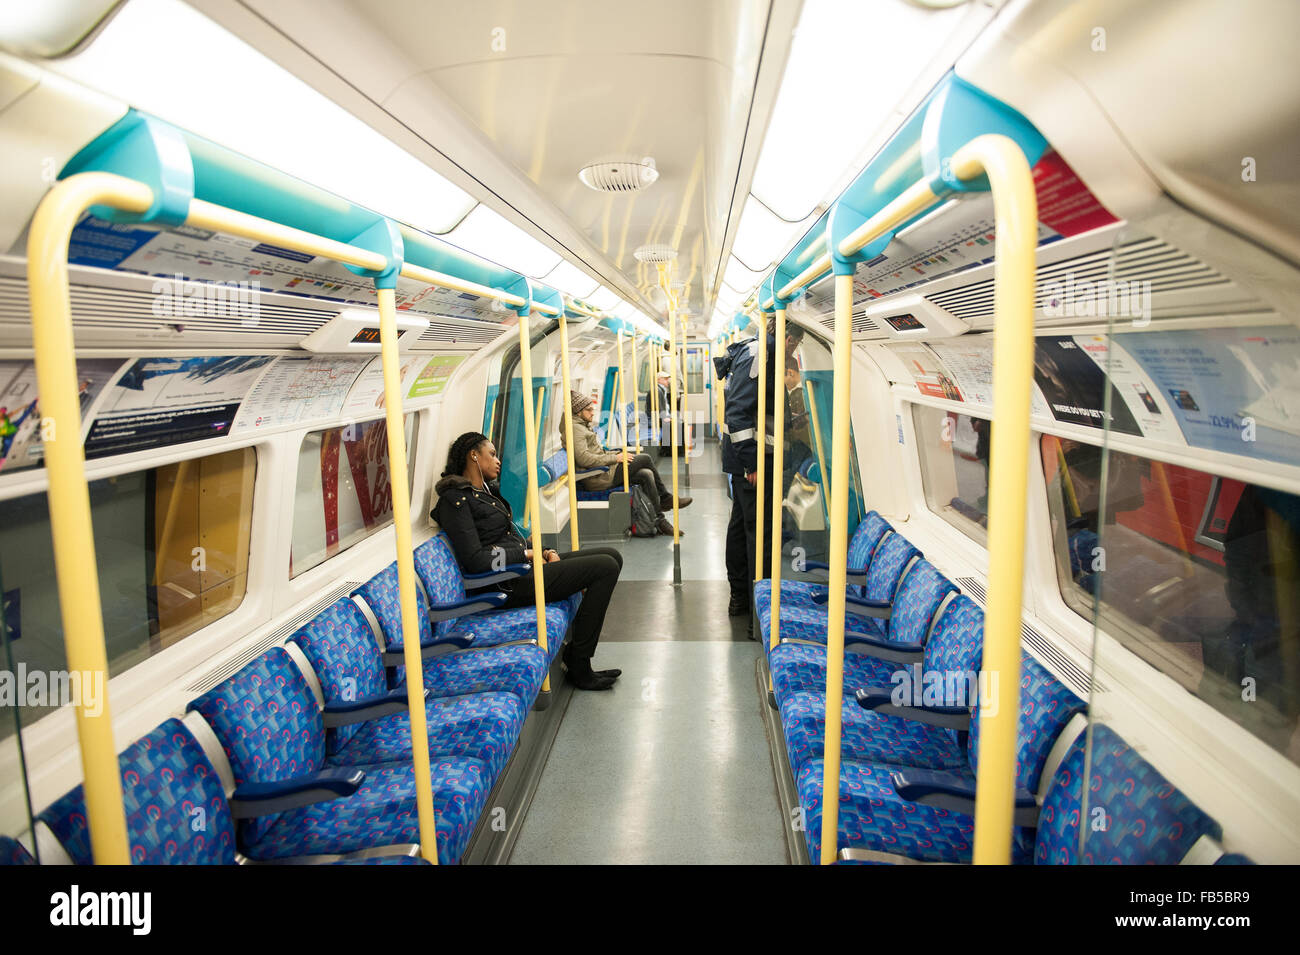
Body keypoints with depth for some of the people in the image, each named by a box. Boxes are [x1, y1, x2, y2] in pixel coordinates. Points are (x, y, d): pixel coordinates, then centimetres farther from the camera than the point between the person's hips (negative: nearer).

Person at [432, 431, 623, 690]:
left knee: (612, 556, 7)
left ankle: (575, 652, 8)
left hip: (523, 565, 10)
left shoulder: (487, 490, 18)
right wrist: (527, 553, -12)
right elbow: (475, 560, -20)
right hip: (508, 585, -10)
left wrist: (545, 551, 3)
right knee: (605, 568, -16)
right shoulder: (456, 499, -12)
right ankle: (579, 669, -8)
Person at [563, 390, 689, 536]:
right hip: (597, 479, -10)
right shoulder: (575, 428, -13)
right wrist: (615, 458, -16)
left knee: (647, 475, -5)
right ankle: (665, 498, 5)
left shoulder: (583, 425, 21)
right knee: (645, 459, -9)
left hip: (603, 470, 10)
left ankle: (659, 521, -2)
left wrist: (618, 454, 9)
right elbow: (583, 459, -24)